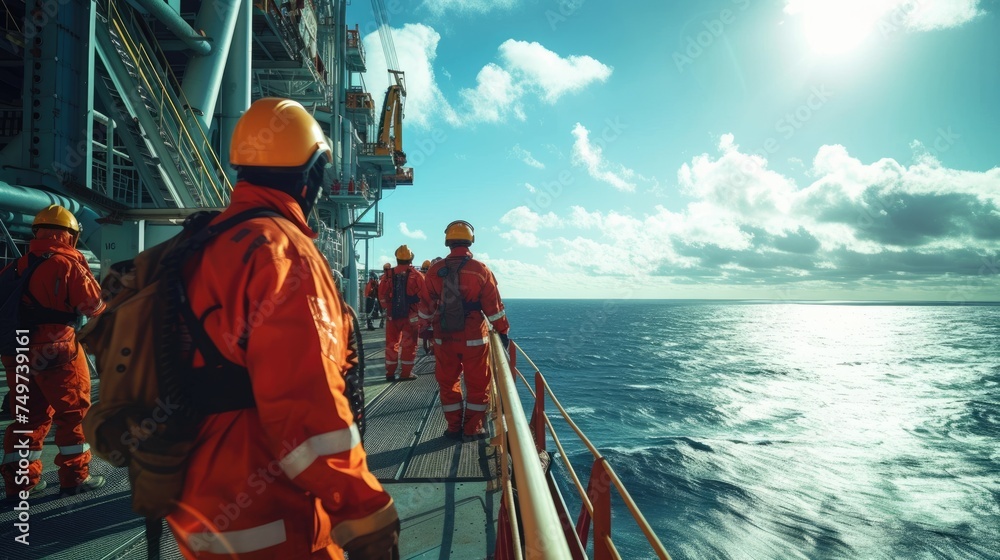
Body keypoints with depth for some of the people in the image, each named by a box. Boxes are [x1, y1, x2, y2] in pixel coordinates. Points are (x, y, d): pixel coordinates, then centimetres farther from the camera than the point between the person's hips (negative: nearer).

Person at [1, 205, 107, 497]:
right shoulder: (68, 263, -11)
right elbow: (93, 305, -10)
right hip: (56, 351, -7)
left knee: (28, 415, 16)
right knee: (73, 412, 5)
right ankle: (75, 476, 10)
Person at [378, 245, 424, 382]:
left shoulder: (389, 275, 1)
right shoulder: (416, 275, -6)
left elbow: (382, 294, 2)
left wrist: (387, 308, 14)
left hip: (393, 314, 3)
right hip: (410, 314, -3)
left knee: (392, 343, 11)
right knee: (409, 343, 4)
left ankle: (390, 372, 15)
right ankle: (406, 373, 4)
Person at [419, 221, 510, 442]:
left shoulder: (435, 271, 0)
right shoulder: (481, 270, -8)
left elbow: (426, 306, 7)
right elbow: (493, 306, -6)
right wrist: (503, 331, 5)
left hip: (443, 338, 3)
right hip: (474, 338, -2)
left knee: (448, 382, 14)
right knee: (477, 384, 9)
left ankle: (454, 427, 20)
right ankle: (472, 429, 14)